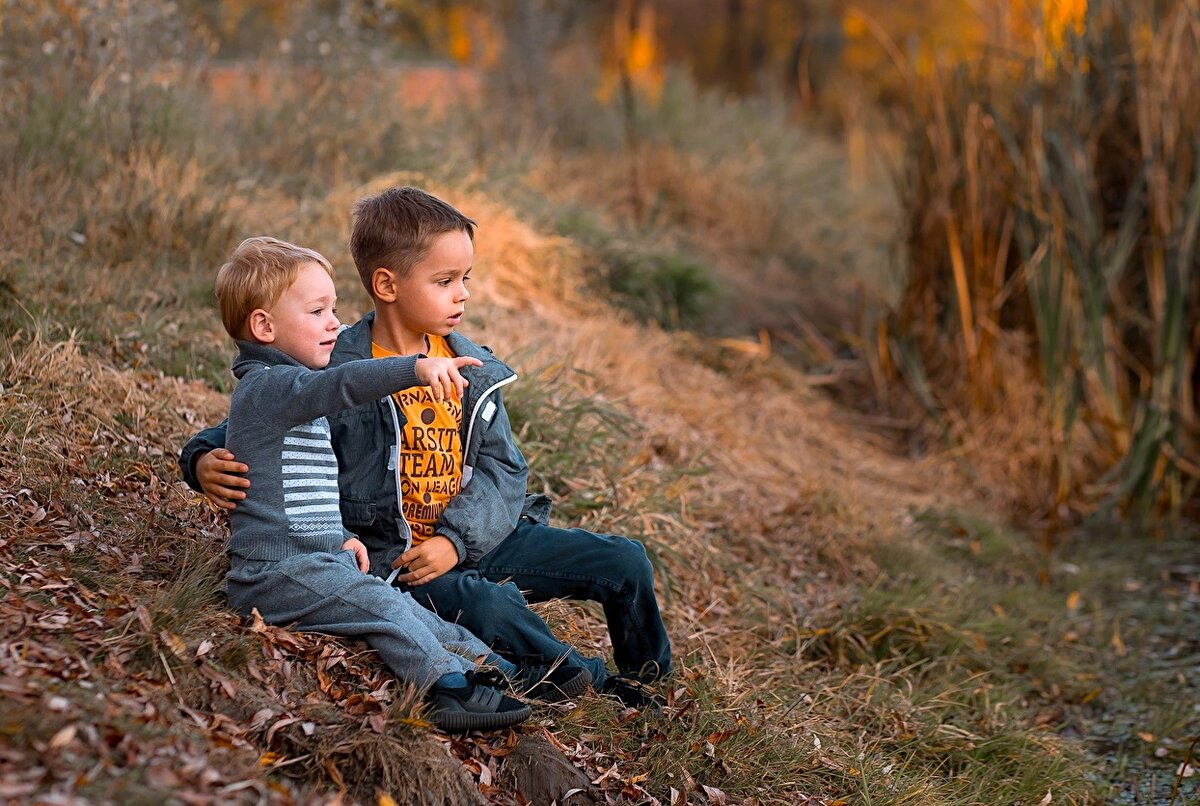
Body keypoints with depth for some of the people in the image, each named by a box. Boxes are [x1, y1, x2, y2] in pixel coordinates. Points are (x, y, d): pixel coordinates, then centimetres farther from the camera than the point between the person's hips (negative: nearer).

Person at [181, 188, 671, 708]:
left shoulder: (472, 368, 7)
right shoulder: (337, 373, -11)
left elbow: (502, 467, 2)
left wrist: (456, 539, -13)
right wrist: (206, 460, -23)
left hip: (478, 540, 6)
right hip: (391, 558, -6)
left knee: (624, 561, -1)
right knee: (489, 608, -36)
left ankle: (646, 687, 21)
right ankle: (604, 691, -13)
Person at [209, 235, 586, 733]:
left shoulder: (291, 391, 22)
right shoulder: (267, 386, -13)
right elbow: (341, 384, -35)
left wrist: (340, 539, 19)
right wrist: (416, 369, -46)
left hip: (313, 561, 11)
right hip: (276, 574, -11)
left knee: (399, 603, 6)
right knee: (380, 603, -24)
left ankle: (482, 662, 8)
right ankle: (449, 688, -31)